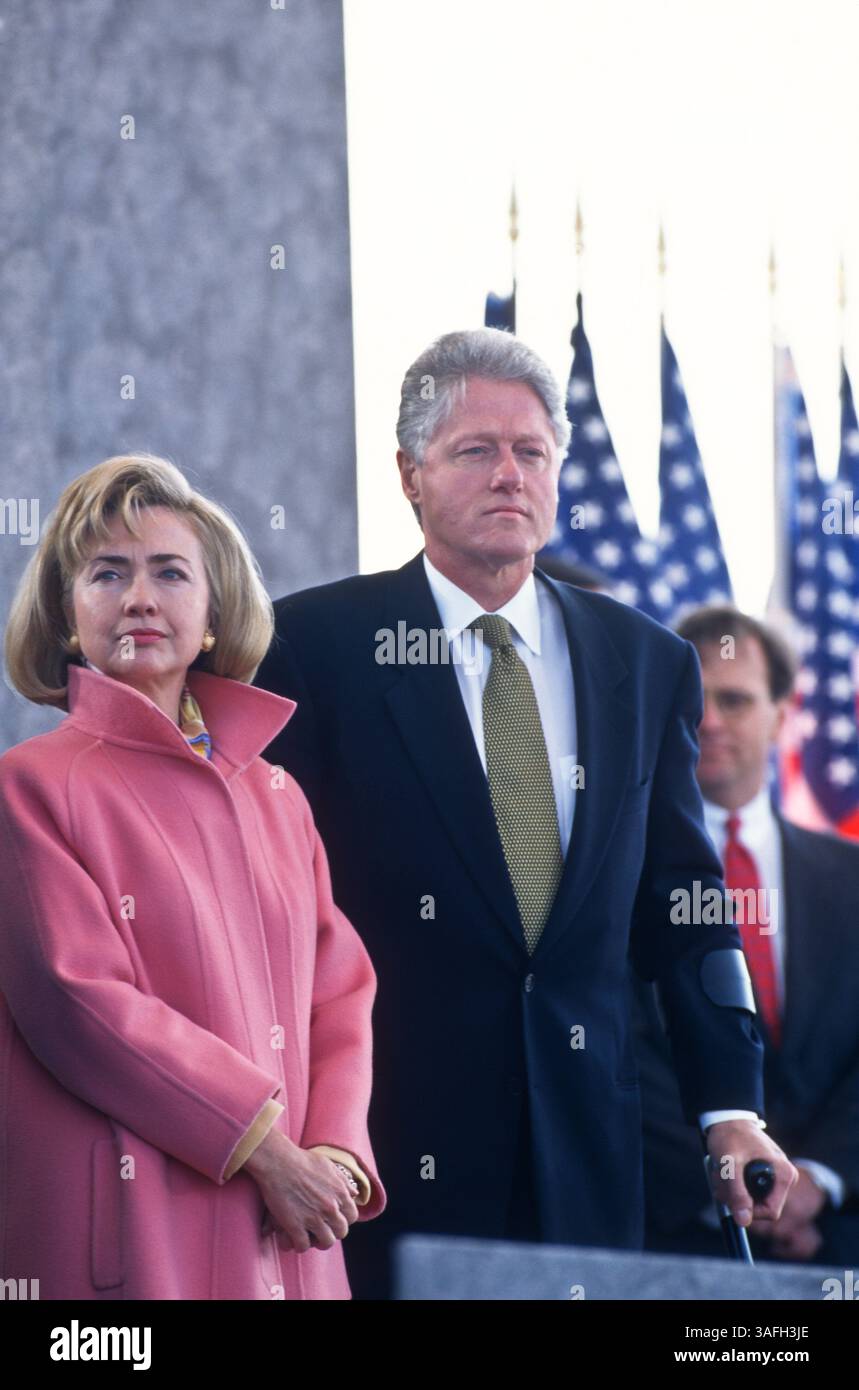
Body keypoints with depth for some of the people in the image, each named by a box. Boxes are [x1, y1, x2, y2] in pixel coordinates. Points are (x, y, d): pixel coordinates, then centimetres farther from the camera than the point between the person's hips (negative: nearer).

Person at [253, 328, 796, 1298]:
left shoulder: (649, 664, 11)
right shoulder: (317, 643, 0)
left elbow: (683, 909, 13)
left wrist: (731, 1108, 4)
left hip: (585, 1149, 3)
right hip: (385, 1142, -3)